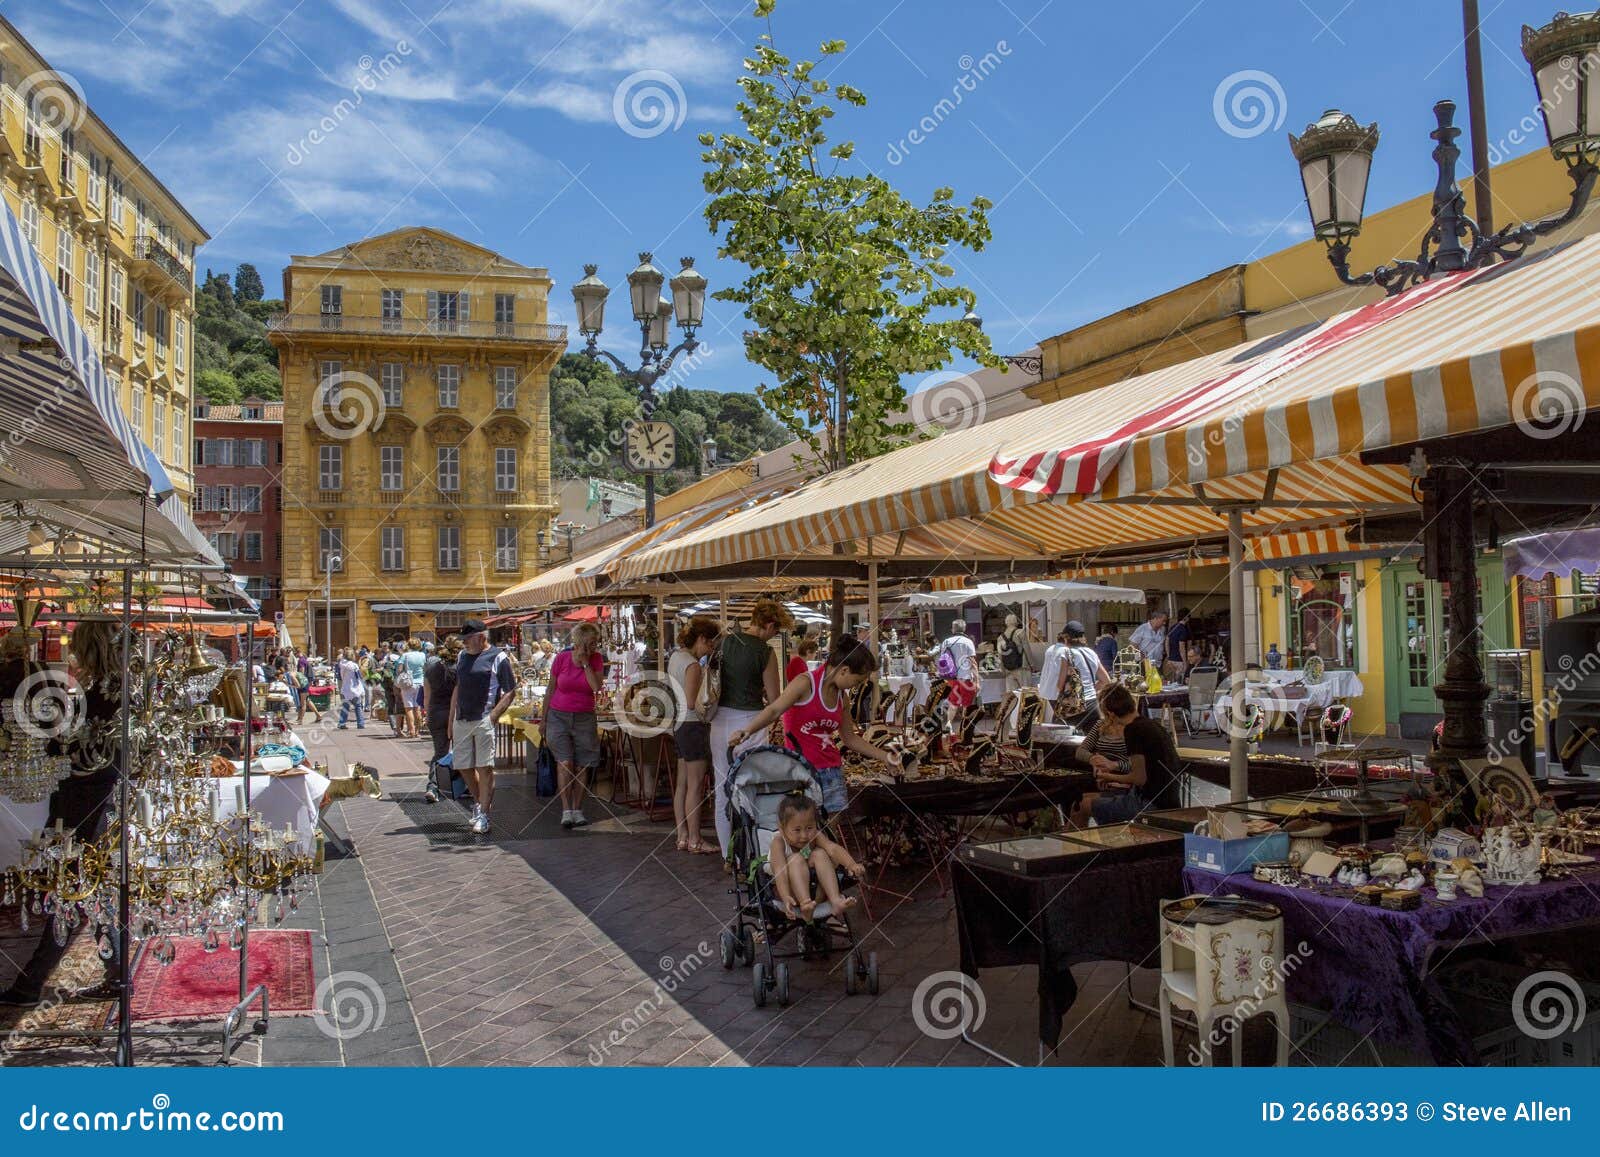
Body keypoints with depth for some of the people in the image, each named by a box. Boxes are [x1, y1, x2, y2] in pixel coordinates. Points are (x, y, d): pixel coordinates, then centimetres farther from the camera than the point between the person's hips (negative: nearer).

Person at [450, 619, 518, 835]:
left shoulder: (498, 657, -5)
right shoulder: (463, 656, 15)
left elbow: (510, 691, -6)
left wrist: (493, 716, -15)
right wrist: (451, 720, 17)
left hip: (484, 720, -7)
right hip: (461, 720, 7)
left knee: (485, 768, -5)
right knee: (463, 767, 12)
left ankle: (483, 815, -1)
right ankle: (479, 802, 32)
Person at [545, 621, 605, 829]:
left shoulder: (596, 659, -1)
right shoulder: (561, 659, -5)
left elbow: (597, 686, -15)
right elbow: (550, 690, 3)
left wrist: (585, 663, -15)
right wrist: (543, 720, 5)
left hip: (584, 718, 2)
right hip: (559, 716, -2)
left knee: (580, 766, 2)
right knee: (564, 763, -12)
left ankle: (577, 811, 11)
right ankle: (566, 811, -9)